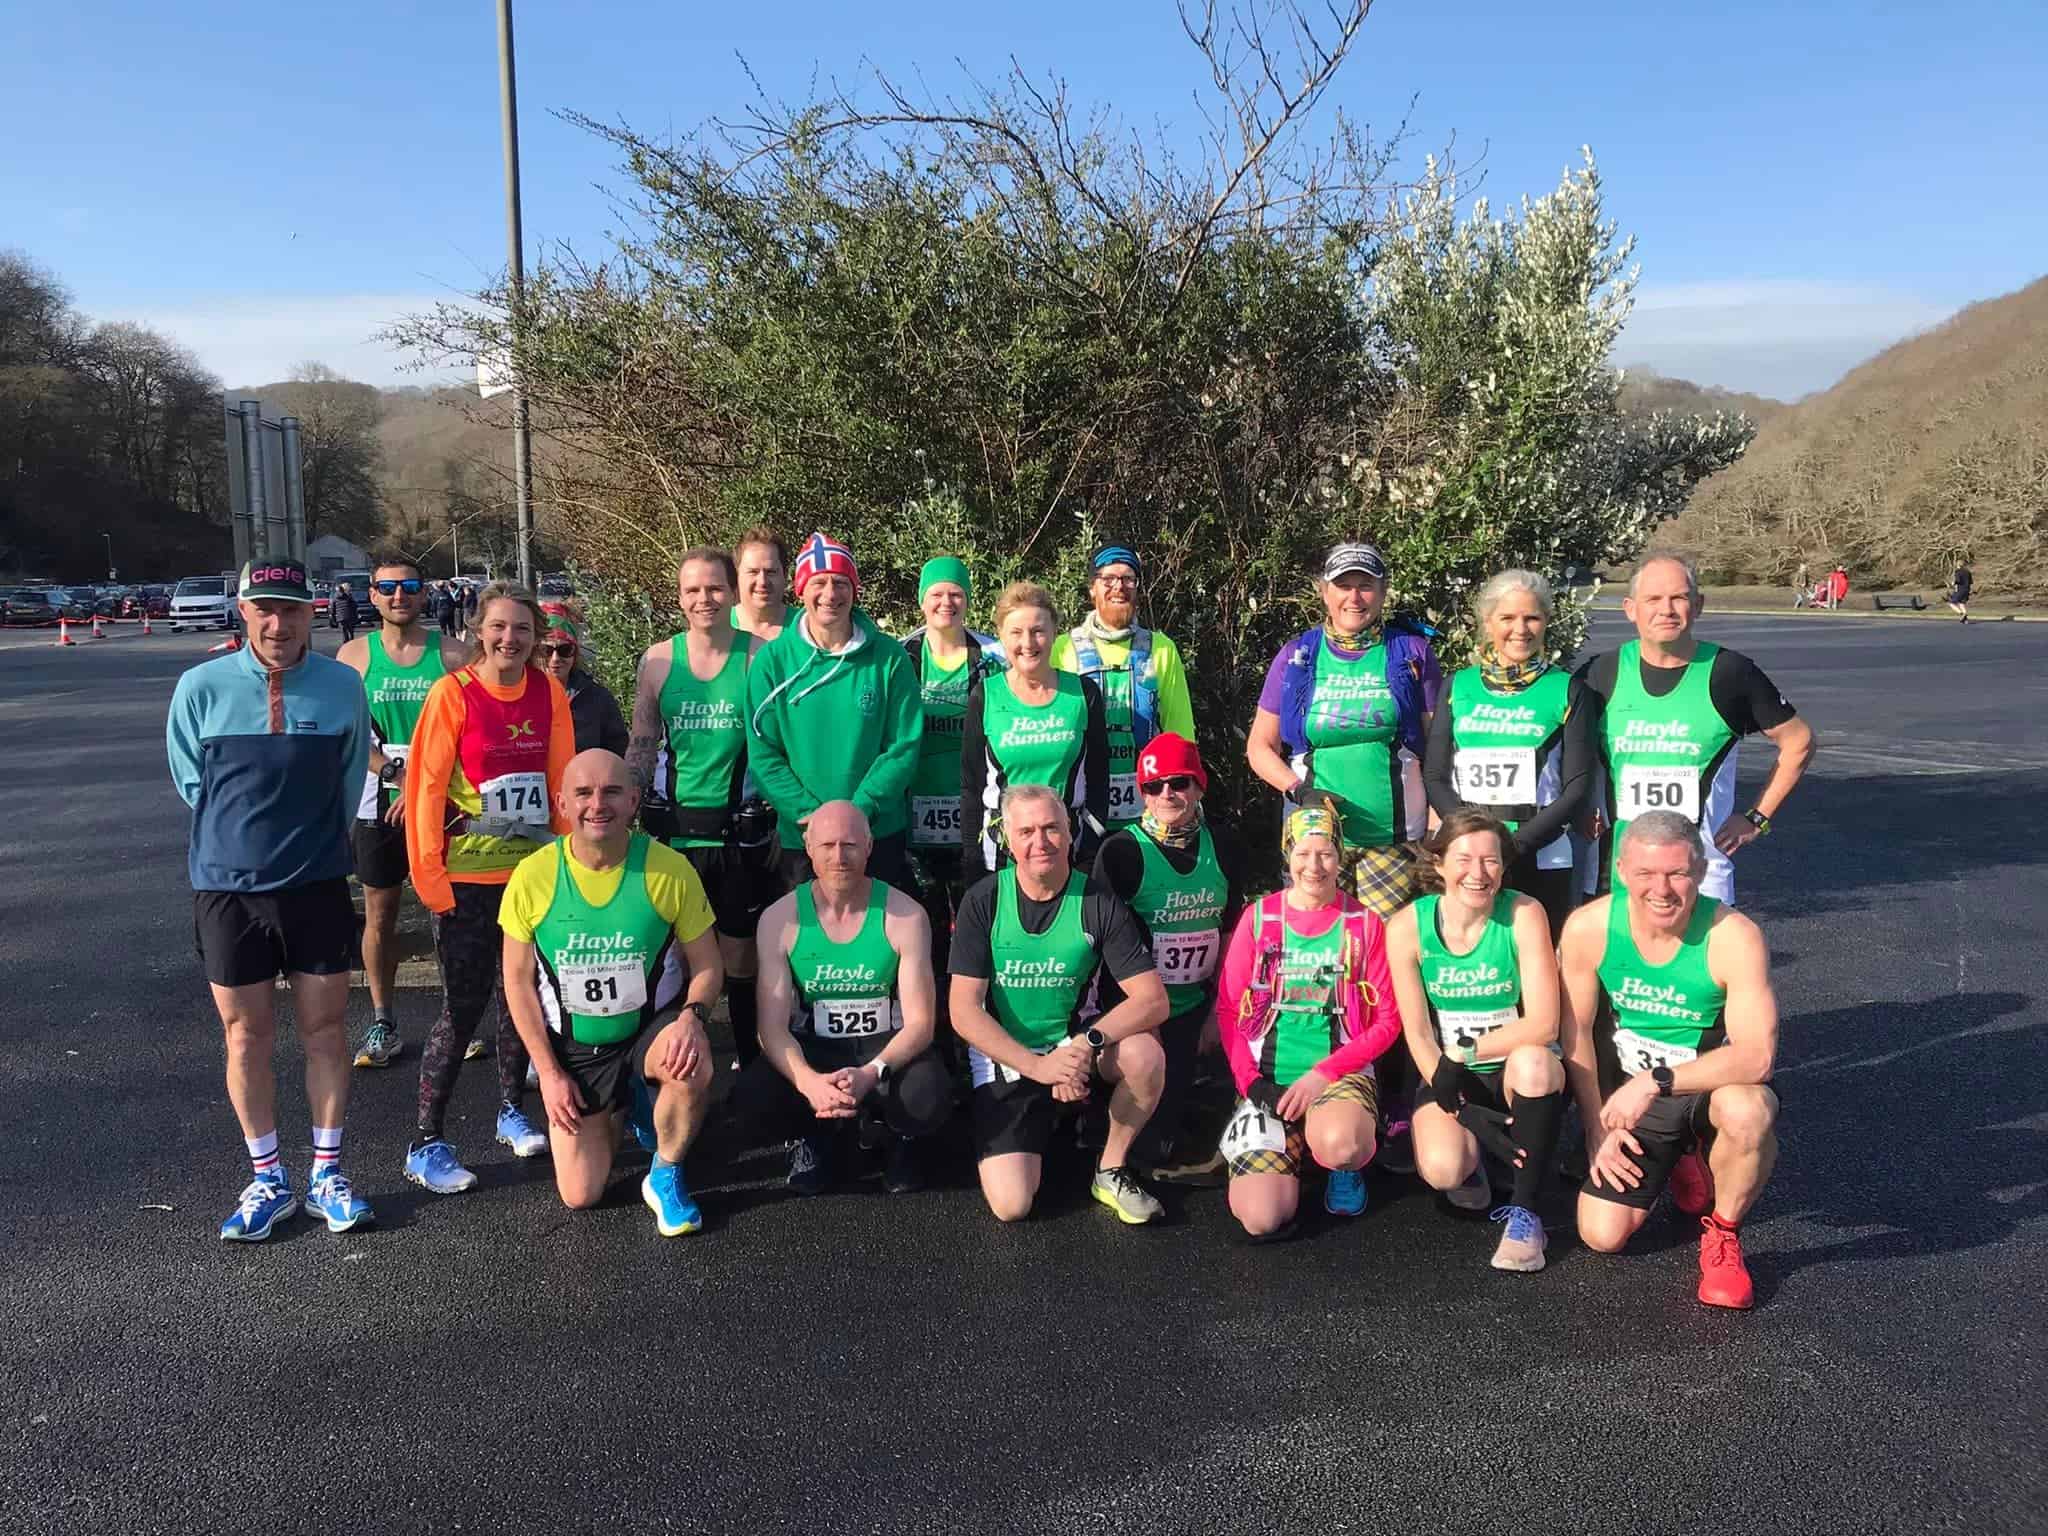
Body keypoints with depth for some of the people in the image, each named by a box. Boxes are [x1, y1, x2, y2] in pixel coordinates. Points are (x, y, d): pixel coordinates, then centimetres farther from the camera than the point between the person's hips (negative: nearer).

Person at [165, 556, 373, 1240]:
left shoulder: (343, 686, -6)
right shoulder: (201, 687, -8)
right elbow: (190, 780, 6)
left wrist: (311, 841, 11)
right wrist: (245, 835, 8)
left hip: (317, 884, 0)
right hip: (227, 885, 0)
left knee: (324, 1030, 8)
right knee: (246, 1036, 9)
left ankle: (327, 1176, 22)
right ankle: (268, 1181, 23)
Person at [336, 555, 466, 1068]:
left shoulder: (449, 655, 0)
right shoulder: (354, 654, 2)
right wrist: (400, 774, -18)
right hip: (379, 804, 1)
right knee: (379, 914, 8)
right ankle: (383, 1025, 20)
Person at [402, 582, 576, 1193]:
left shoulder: (548, 691, 0)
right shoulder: (452, 693, -10)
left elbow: (562, 778, 6)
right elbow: (426, 786, -10)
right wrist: (430, 876, -11)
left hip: (533, 871, 4)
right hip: (468, 878, -4)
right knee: (464, 1006, -3)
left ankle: (511, 1111, 33)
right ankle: (427, 1144, 9)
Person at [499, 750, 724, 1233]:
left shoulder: (669, 869, -17)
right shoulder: (533, 876, -14)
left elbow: (707, 965, -7)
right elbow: (519, 982, -4)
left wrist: (692, 1016, -28)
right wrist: (548, 1072, -6)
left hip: (652, 1027, -1)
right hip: (574, 1046, 1)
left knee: (694, 1065, -36)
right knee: (579, 1196, 1)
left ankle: (665, 1175, -5)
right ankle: (613, 1112, 35)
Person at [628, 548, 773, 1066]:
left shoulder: (760, 656, -4)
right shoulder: (658, 659, 3)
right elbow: (641, 749, 10)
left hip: (741, 832, -2)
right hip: (675, 829, 2)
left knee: (742, 957, 8)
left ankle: (754, 1069, 20)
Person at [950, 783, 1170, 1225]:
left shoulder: (1098, 904, -8)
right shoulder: (983, 902, -8)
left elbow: (1153, 1000, -14)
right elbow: (964, 1011, -12)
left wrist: (1087, 1043, -29)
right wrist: (1037, 1066, -23)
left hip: (1075, 1043, 1)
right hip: (1004, 1057, -1)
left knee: (1145, 1054, -31)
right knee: (1011, 1205, -16)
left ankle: (1112, 1171, -4)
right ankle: (1040, 1133, 20)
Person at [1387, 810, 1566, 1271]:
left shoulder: (1524, 914, -14)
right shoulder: (1408, 927, -10)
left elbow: (1543, 1024, -18)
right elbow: (1417, 1035, -8)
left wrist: (1462, 1053, -18)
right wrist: (1468, 1115, -16)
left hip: (1519, 1072, -1)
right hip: (1451, 1077, 1)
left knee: (1532, 1061, -37)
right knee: (1442, 1169, -28)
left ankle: (1525, 1212, -16)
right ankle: (1470, 1161, 15)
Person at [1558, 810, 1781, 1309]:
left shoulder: (1733, 937, -25)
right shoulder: (1588, 929, -18)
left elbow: (1757, 1056, -30)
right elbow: (1576, 1032, -4)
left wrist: (1656, 1081, -34)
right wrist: (1598, 1129, -4)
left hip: (1712, 1085, -2)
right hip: (1628, 1095, 2)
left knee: (1749, 1111, -38)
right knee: (1601, 1237, -7)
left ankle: (1723, 1235, -6)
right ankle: (1681, 1164, 26)